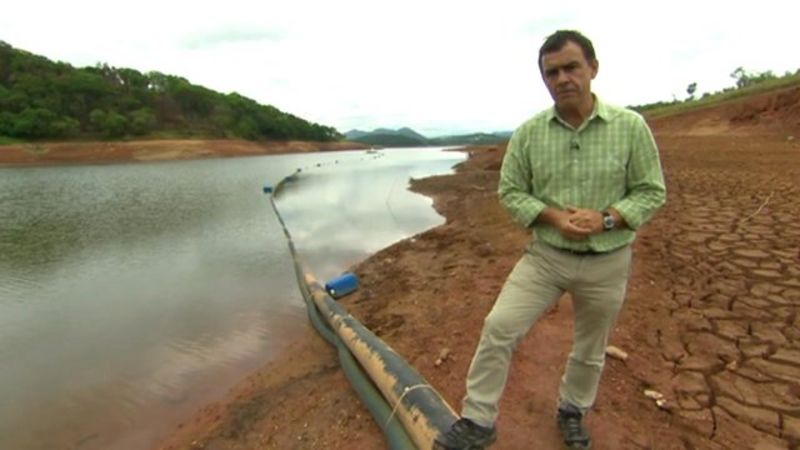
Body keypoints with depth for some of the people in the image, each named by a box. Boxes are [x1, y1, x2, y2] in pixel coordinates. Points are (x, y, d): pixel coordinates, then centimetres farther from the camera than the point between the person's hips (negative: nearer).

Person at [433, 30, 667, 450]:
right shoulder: (528, 132, -6)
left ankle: (572, 412, 46)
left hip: (607, 262, 1)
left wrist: (605, 218, -21)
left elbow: (651, 192, -3)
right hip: (545, 255, 0)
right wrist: (553, 216, -18)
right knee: (498, 327, -11)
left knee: (590, 350, 18)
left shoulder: (631, 126, -8)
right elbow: (510, 190, -2)